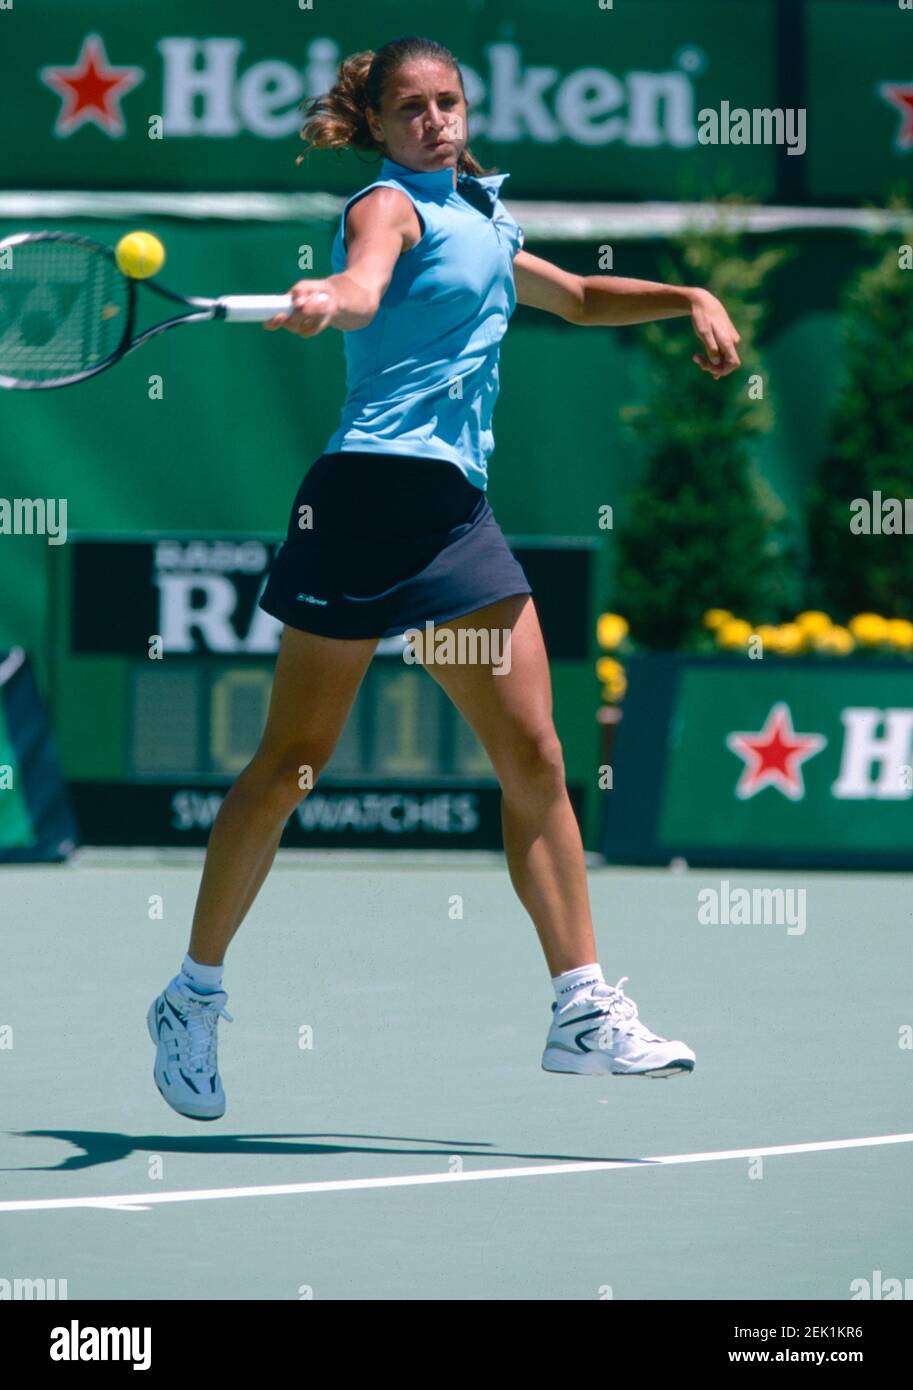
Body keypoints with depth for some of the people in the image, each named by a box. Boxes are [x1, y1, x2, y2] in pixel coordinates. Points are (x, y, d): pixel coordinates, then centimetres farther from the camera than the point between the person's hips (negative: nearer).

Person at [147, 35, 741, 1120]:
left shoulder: (479, 223, 23)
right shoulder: (390, 205, -2)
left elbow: (578, 298, 40)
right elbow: (363, 286, -25)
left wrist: (689, 298, 27)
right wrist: (330, 297, -48)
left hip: (456, 505, 8)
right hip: (374, 490, -7)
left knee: (533, 759, -1)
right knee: (290, 763, -3)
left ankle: (584, 1013, 0)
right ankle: (193, 995, 7)